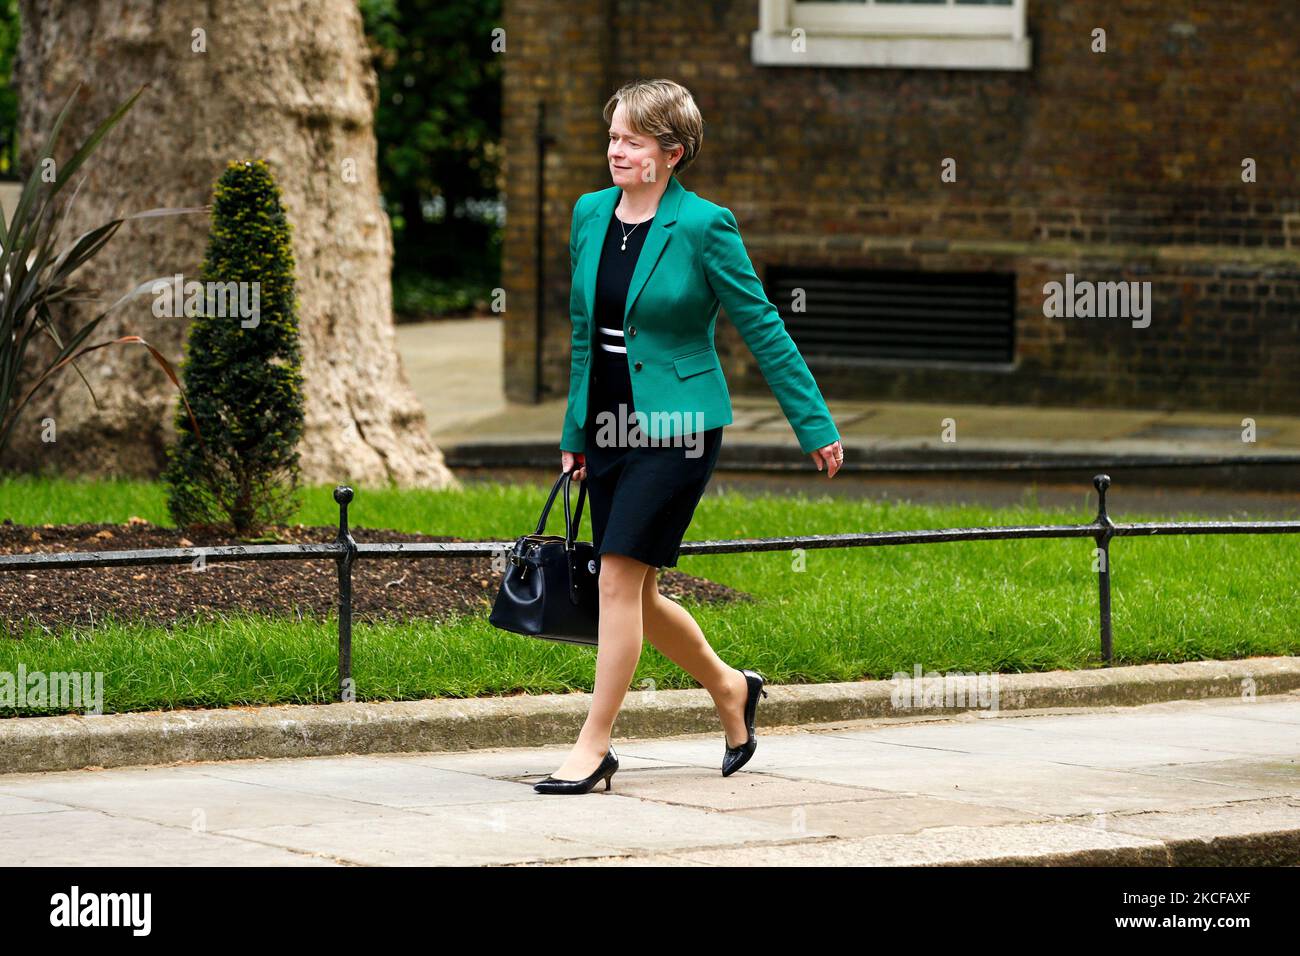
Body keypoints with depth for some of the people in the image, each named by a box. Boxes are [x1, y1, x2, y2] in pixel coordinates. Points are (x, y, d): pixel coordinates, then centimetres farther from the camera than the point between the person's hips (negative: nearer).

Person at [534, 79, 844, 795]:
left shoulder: (704, 227, -11)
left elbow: (763, 329, -6)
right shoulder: (590, 214, 7)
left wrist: (815, 426, -3)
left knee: (619, 578, -12)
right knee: (635, 595, 10)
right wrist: (575, 431, 19)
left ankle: (594, 746, -6)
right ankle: (729, 689, 35)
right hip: (609, 427, 7)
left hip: (676, 427, -7)